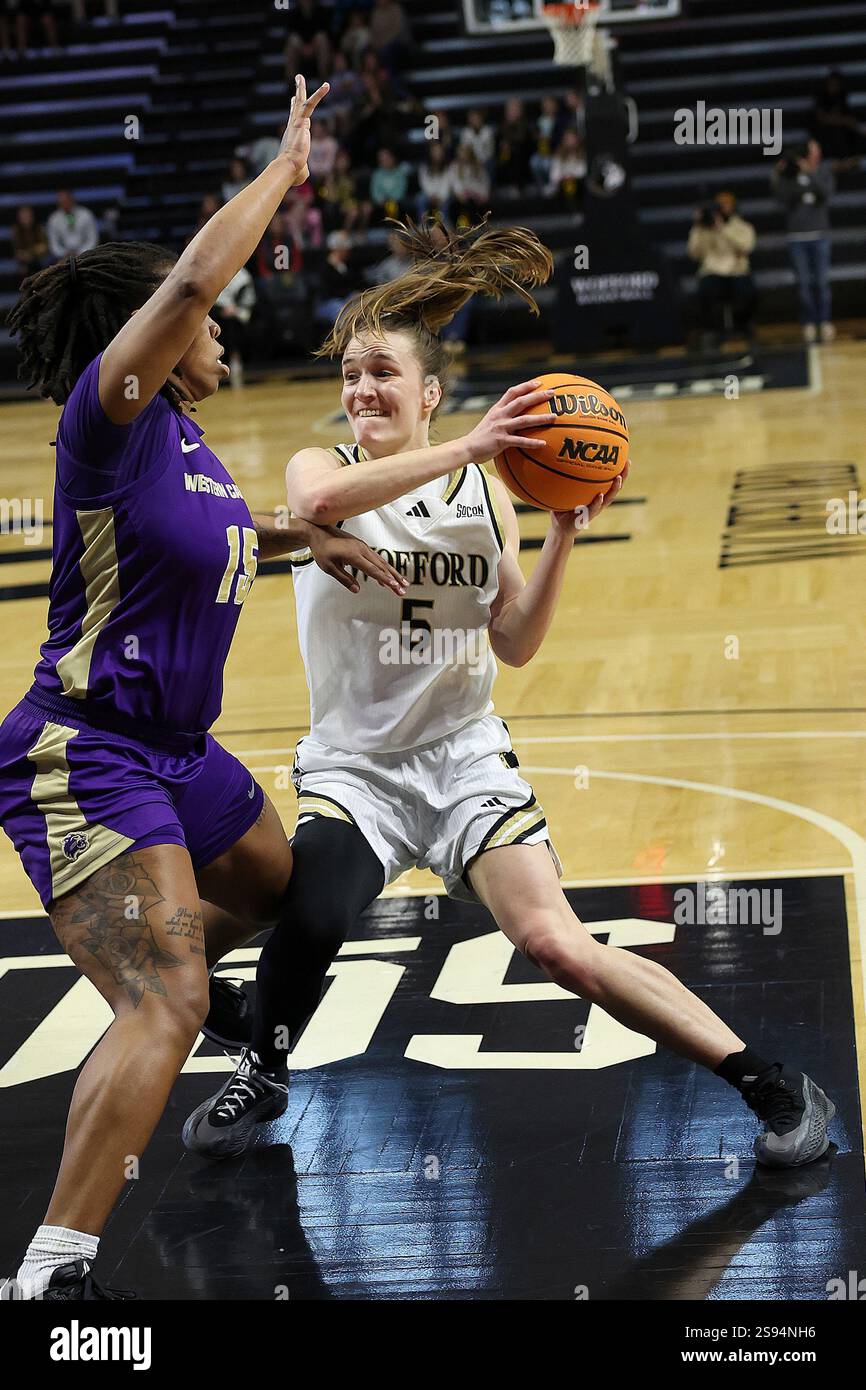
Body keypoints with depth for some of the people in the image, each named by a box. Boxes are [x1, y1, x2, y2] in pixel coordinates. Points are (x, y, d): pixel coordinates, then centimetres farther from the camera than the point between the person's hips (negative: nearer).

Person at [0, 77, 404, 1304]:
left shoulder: (186, 439, 11)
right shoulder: (112, 413, -15)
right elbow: (190, 281, -30)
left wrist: (301, 539, 16)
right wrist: (285, 169, -19)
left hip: (174, 747, 10)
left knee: (282, 889, 30)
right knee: (167, 1007, -22)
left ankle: (140, 1001, 53)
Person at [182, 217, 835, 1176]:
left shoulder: (484, 496, 4)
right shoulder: (320, 467, -2)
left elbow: (516, 645, -1)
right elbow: (318, 501, -30)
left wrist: (564, 532, -12)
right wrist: (467, 448, -36)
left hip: (462, 755, 1)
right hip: (352, 763, 0)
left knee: (556, 943, -16)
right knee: (312, 917, -29)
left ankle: (771, 1085, -5)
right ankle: (262, 1075, 2)